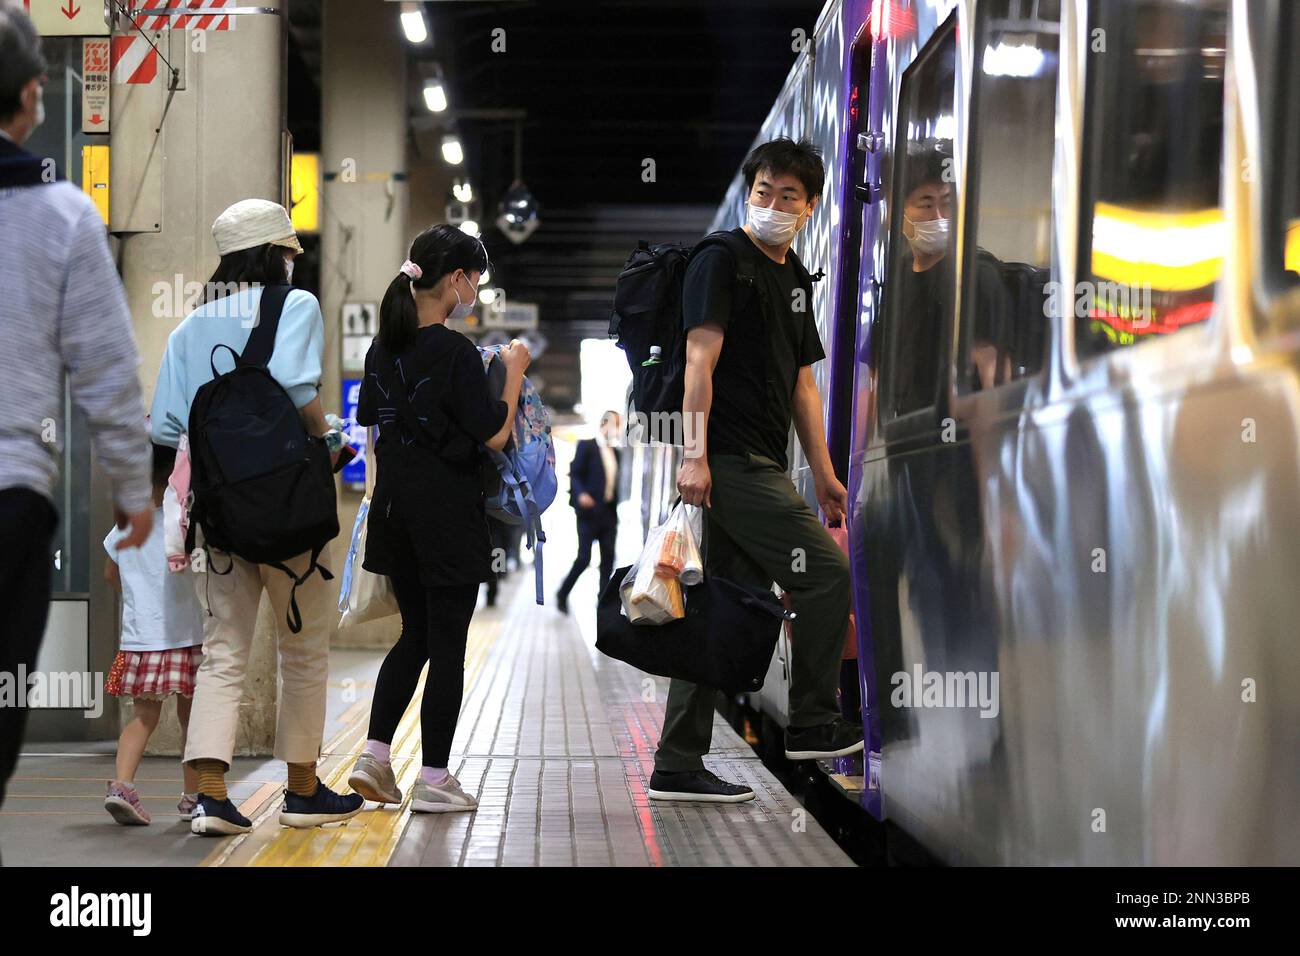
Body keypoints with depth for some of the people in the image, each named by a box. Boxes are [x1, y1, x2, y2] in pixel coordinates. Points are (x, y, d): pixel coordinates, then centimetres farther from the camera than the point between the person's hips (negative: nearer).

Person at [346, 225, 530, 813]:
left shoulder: (383, 348, 6)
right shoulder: (456, 353, -16)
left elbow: (373, 424, 13)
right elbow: (494, 436, -14)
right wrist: (514, 373, -4)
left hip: (395, 508, 7)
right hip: (448, 512, -7)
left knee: (415, 633, 18)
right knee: (447, 643, 2)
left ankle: (374, 757, 10)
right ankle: (433, 780, 7)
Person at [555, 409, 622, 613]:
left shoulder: (616, 453, 16)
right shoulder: (586, 446, -3)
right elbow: (574, 474, -9)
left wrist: (615, 508, 9)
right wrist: (580, 494, -25)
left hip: (609, 513, 6)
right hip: (590, 511, -6)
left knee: (608, 558, 2)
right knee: (584, 558, -7)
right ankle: (563, 594, 11)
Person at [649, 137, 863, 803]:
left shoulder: (795, 279, 20)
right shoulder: (721, 261, -6)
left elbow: (801, 380, 25)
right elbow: (699, 358, -15)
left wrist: (822, 471, 22)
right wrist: (694, 454, -23)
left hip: (758, 466, 9)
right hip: (730, 461, -9)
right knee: (826, 573, -8)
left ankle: (677, 766, 11)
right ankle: (812, 723, 6)